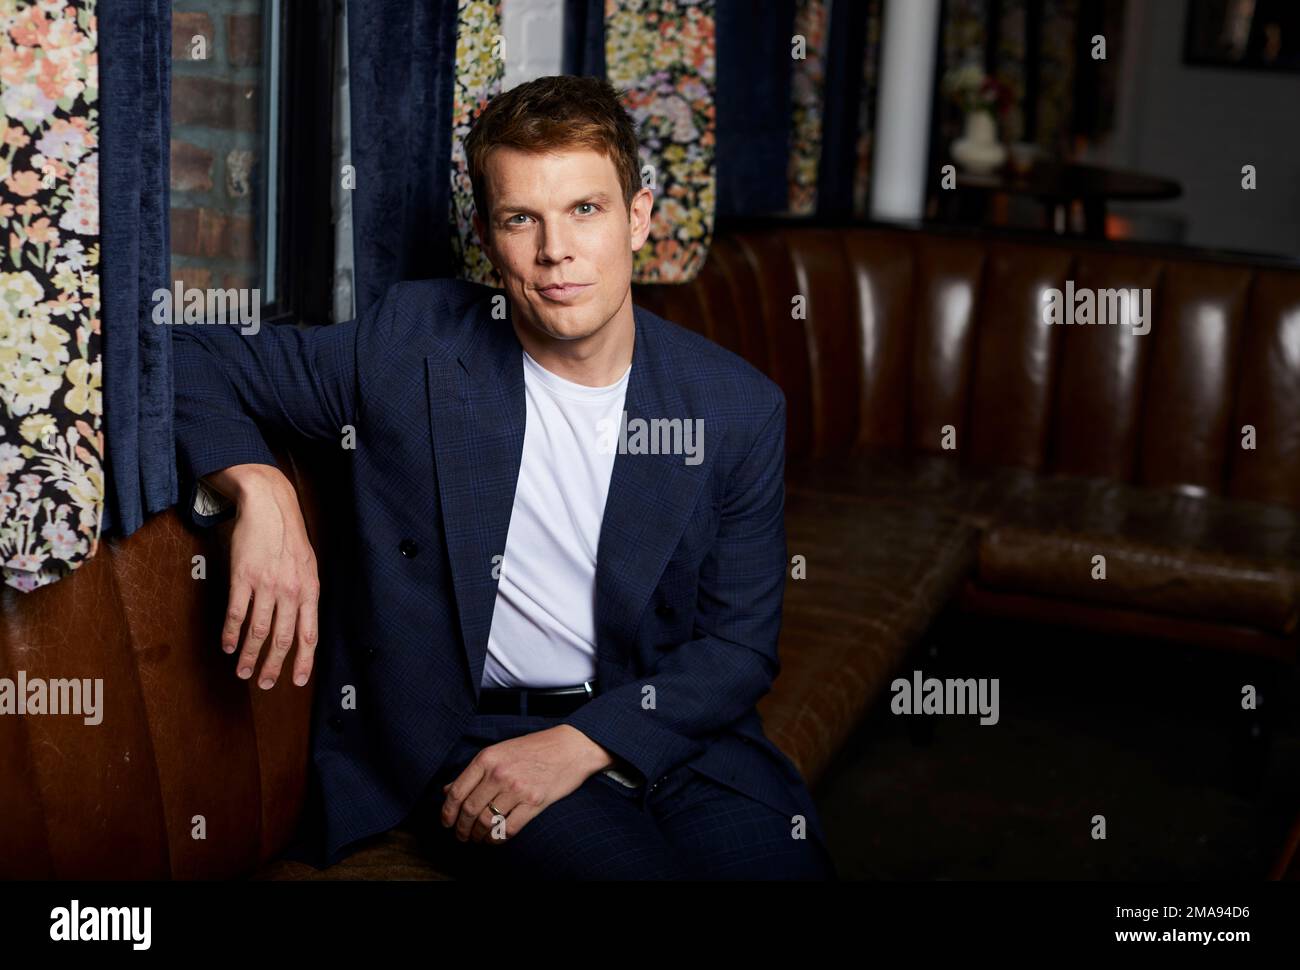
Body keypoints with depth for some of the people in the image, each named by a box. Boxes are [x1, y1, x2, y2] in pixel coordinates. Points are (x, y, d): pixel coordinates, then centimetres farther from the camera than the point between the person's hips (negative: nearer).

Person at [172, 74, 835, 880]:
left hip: (665, 722, 3)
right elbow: (192, 355, 3)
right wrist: (258, 490, -18)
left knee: (789, 867, -23)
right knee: (638, 870, -28)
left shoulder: (738, 407, -2)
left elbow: (740, 642, 0)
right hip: (469, 734, -2)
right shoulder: (411, 346, -5)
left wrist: (582, 744, -14)